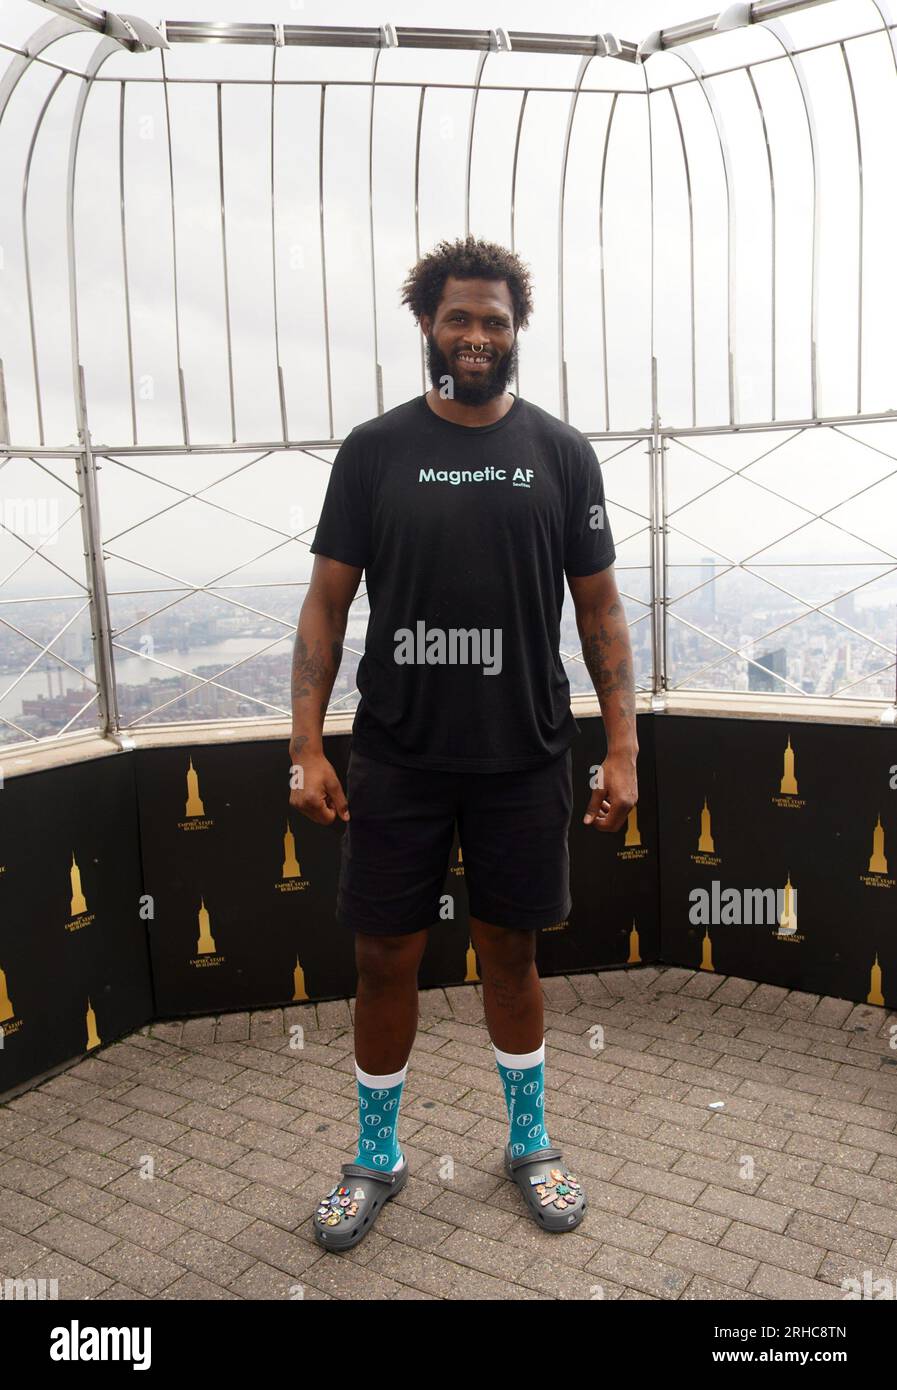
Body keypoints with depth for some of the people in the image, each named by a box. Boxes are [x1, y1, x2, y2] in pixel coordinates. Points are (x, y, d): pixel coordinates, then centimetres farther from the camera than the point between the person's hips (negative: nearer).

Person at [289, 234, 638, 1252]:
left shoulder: (560, 452, 2)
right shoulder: (374, 449, 1)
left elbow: (599, 608, 4)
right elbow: (327, 603, 1)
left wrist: (622, 749, -2)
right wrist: (307, 747, -7)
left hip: (523, 758, 1)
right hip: (396, 758, 0)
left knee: (510, 951, 14)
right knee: (384, 959, 8)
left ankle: (530, 1143, 37)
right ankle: (375, 1158, 32)